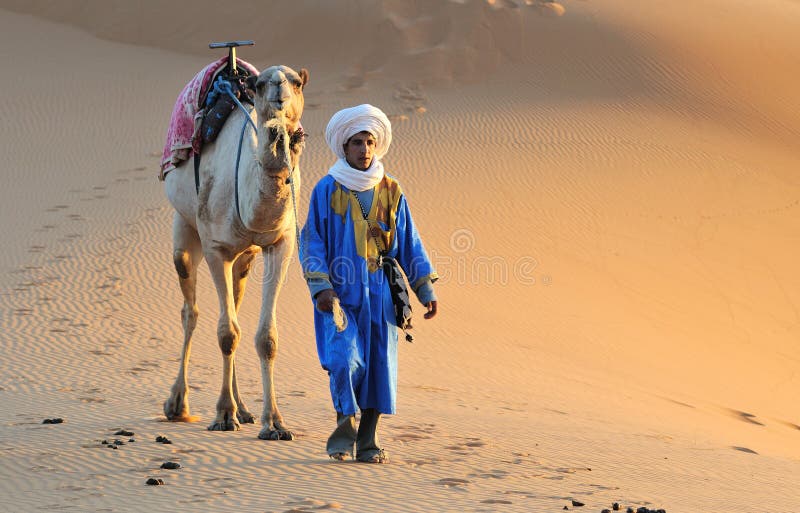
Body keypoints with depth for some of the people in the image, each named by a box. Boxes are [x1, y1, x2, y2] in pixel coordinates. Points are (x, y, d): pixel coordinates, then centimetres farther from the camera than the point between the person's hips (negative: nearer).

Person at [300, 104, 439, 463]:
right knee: (345, 360, -16)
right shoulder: (327, 190, 0)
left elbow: (409, 244, 12)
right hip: (340, 292, -3)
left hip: (380, 295, 3)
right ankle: (344, 427, 5)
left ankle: (368, 440, 14)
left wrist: (426, 290, 8)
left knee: (379, 363, 3)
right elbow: (312, 241, -1)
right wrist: (320, 288, -12)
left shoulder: (391, 192, 8)